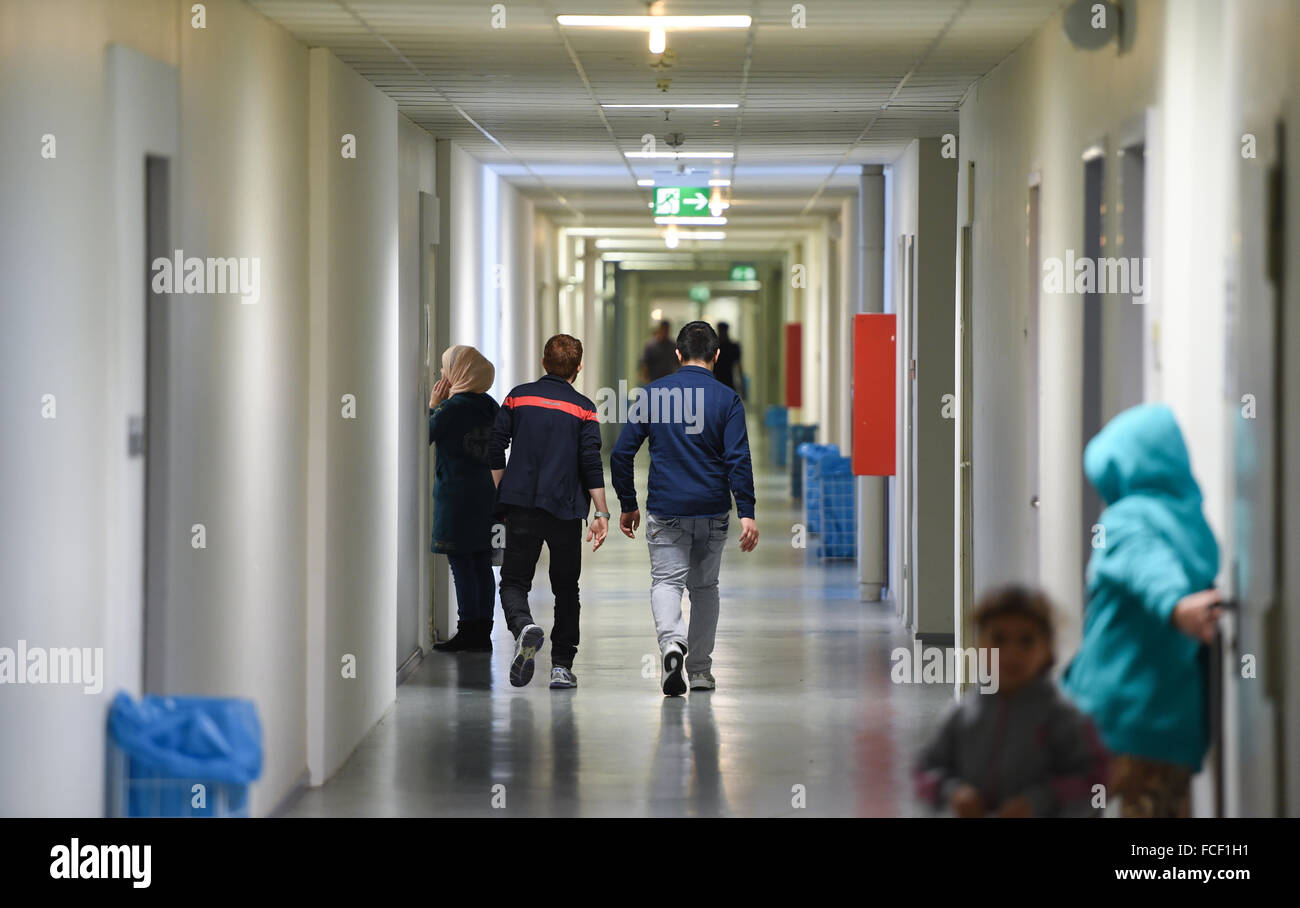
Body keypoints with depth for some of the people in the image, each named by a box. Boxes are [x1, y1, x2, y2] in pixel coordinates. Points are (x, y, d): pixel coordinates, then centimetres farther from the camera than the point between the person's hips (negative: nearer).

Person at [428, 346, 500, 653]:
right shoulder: (490, 407, 8)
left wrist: (433, 406, 5)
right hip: (485, 493, 8)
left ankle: (468, 632, -3)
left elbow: (425, 436, -4)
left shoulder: (452, 408, -15)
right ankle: (482, 633, 11)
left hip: (455, 496, -8)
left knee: (462, 565, -4)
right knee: (482, 565, 9)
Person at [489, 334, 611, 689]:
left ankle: (524, 627, -27)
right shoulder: (583, 408, -1)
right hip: (565, 510, -1)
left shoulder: (518, 396, 5)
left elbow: (495, 451, 4)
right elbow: (591, 464, -6)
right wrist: (602, 515, -3)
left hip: (520, 504, 1)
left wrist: (498, 497, 14)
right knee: (566, 588, 11)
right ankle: (562, 666, 7)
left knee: (514, 581, 5)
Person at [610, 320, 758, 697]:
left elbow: (621, 454, 3)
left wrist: (628, 505, 12)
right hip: (713, 510, 0)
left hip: (665, 509, 0)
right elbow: (738, 460, -12)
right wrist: (746, 513, -12)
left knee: (666, 581, 2)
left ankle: (672, 642, -27)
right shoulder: (727, 399, -3)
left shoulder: (652, 394, 2)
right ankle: (700, 670, 18)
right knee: (704, 586, 15)